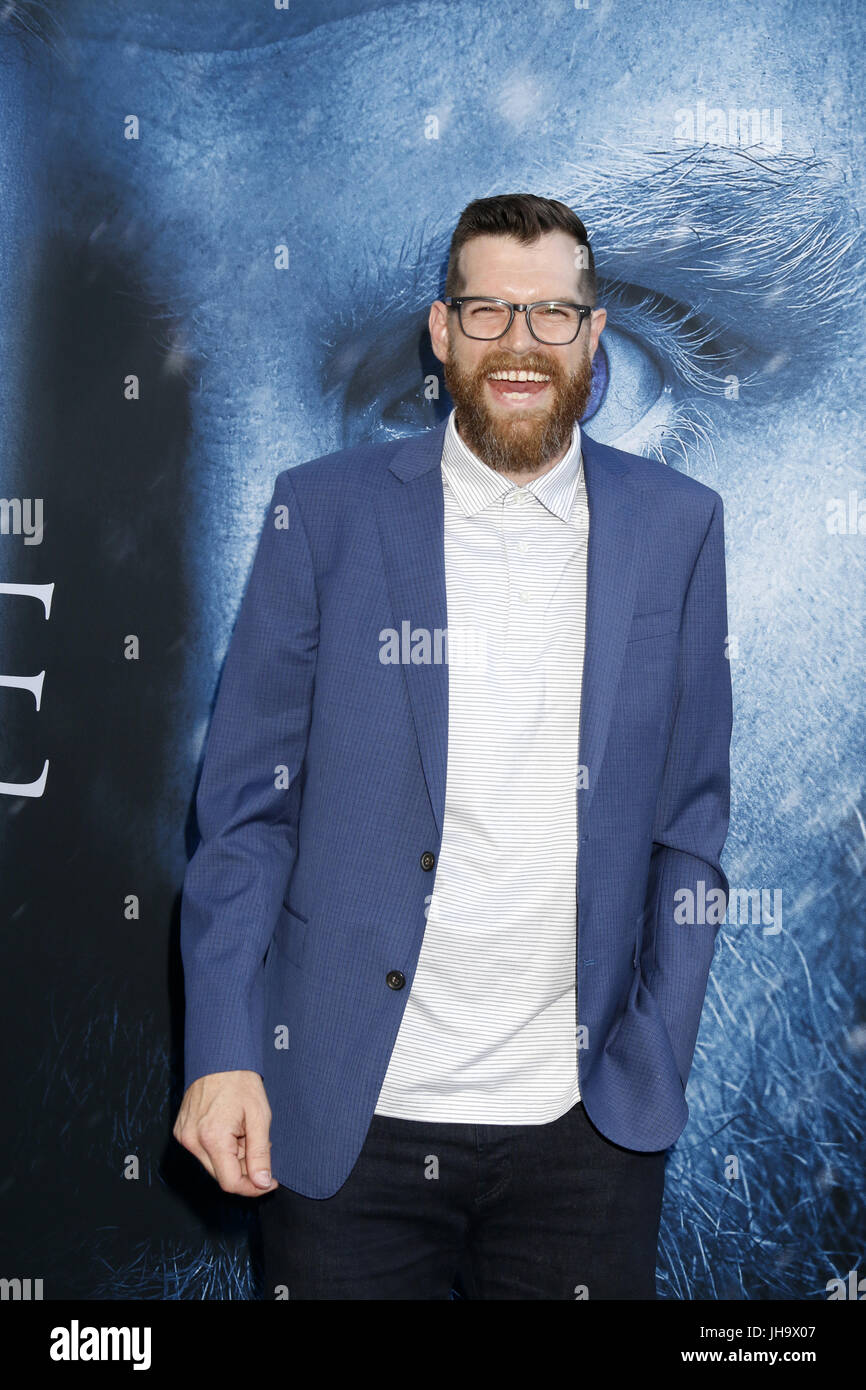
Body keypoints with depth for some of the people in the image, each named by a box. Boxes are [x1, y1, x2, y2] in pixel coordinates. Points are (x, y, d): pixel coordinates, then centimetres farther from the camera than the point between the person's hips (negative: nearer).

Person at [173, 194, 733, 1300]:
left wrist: (653, 1063, 1)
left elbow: (689, 817, 7)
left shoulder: (676, 526, 4)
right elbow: (247, 803, 1)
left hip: (582, 1126, 1)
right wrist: (222, 1052, -7)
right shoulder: (324, 511, 0)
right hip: (346, 1120, -1)